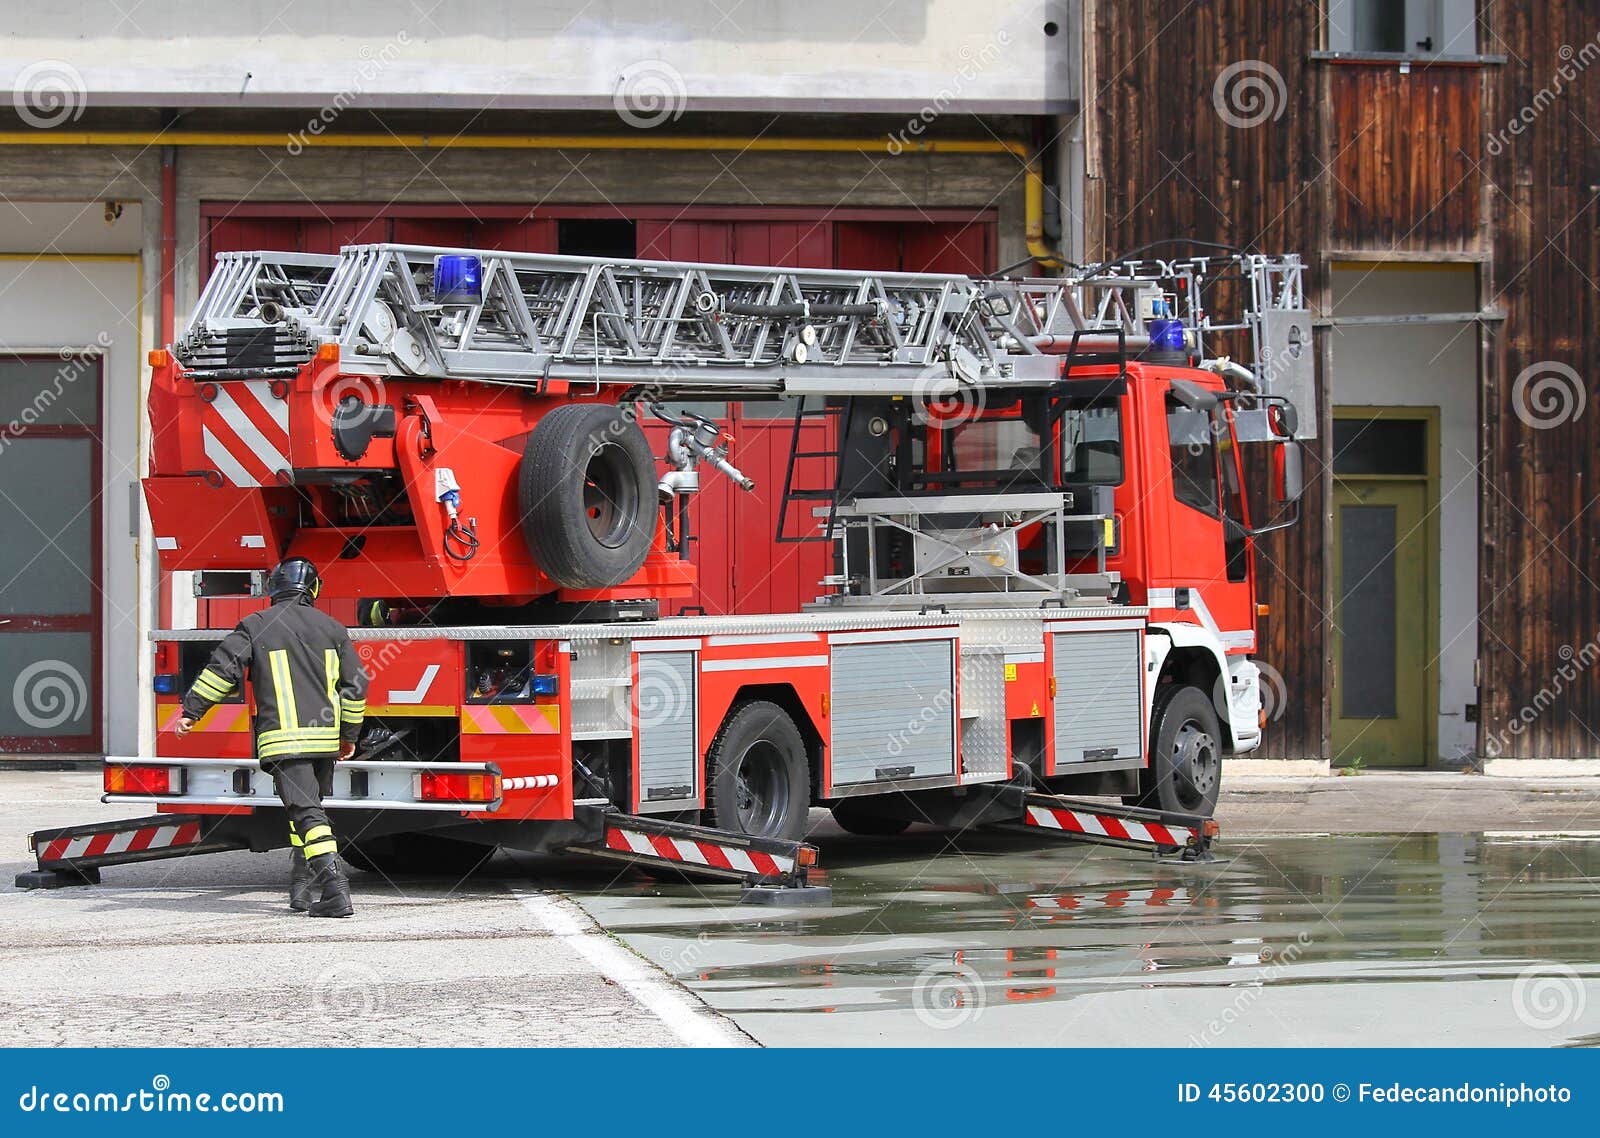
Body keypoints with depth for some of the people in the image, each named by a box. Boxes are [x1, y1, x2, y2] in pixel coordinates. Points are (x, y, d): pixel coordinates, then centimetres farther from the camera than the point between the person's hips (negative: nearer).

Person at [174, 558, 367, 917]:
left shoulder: (256, 626, 1)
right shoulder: (331, 628, 12)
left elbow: (221, 669, -4)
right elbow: (355, 684, 12)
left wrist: (191, 710, 4)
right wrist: (349, 735, 22)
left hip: (283, 739, -4)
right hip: (324, 738, 4)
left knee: (306, 813, -12)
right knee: (307, 805, 22)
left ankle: (334, 888, -26)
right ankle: (302, 886, 24)